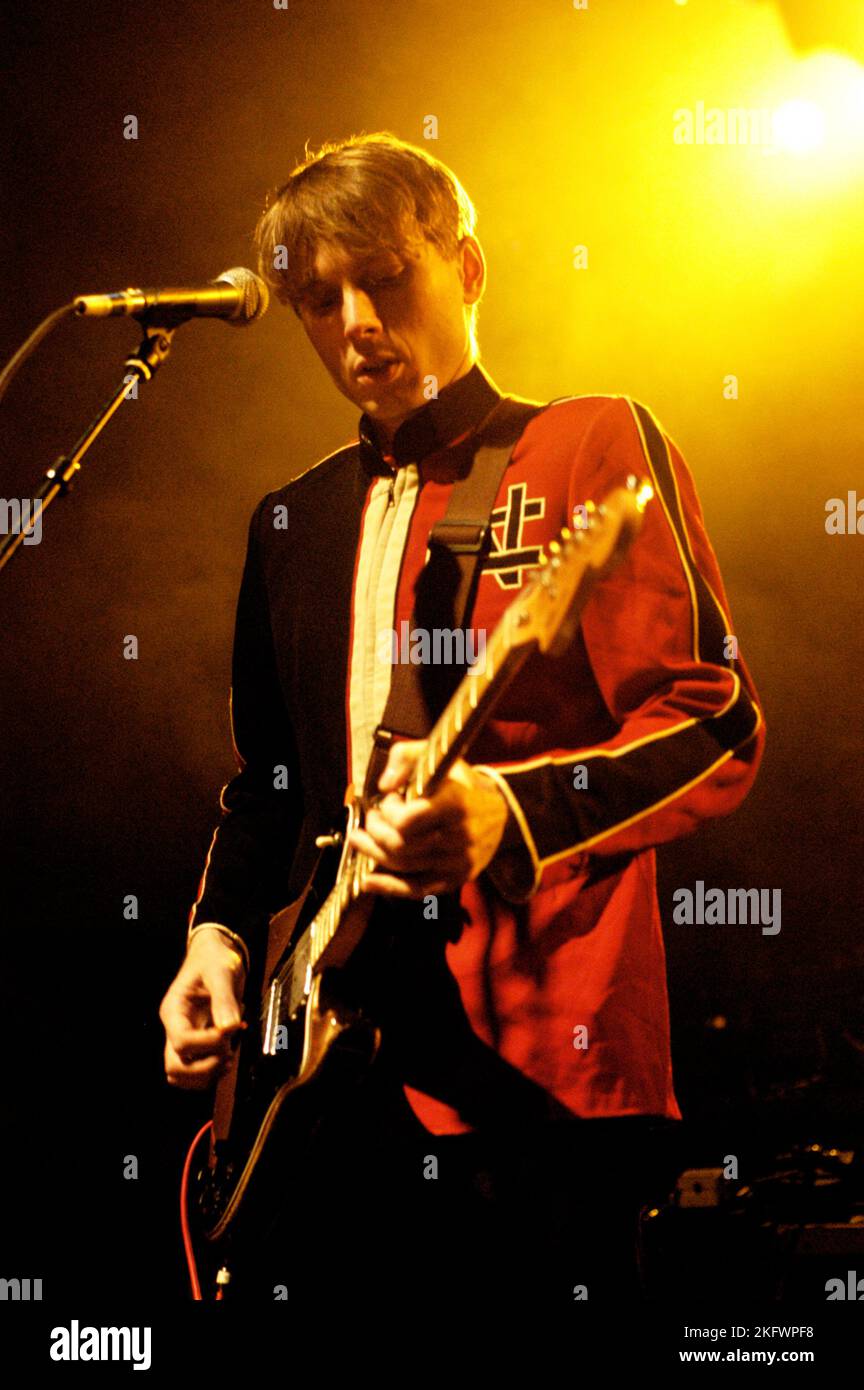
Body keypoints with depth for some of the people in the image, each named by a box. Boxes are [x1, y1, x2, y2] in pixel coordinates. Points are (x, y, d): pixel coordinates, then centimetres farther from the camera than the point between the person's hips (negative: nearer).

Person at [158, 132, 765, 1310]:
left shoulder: (592, 446, -2)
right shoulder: (292, 520, 17)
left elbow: (719, 729, -10)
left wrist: (510, 814, -25)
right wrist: (222, 929, 6)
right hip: (339, 1071, 6)